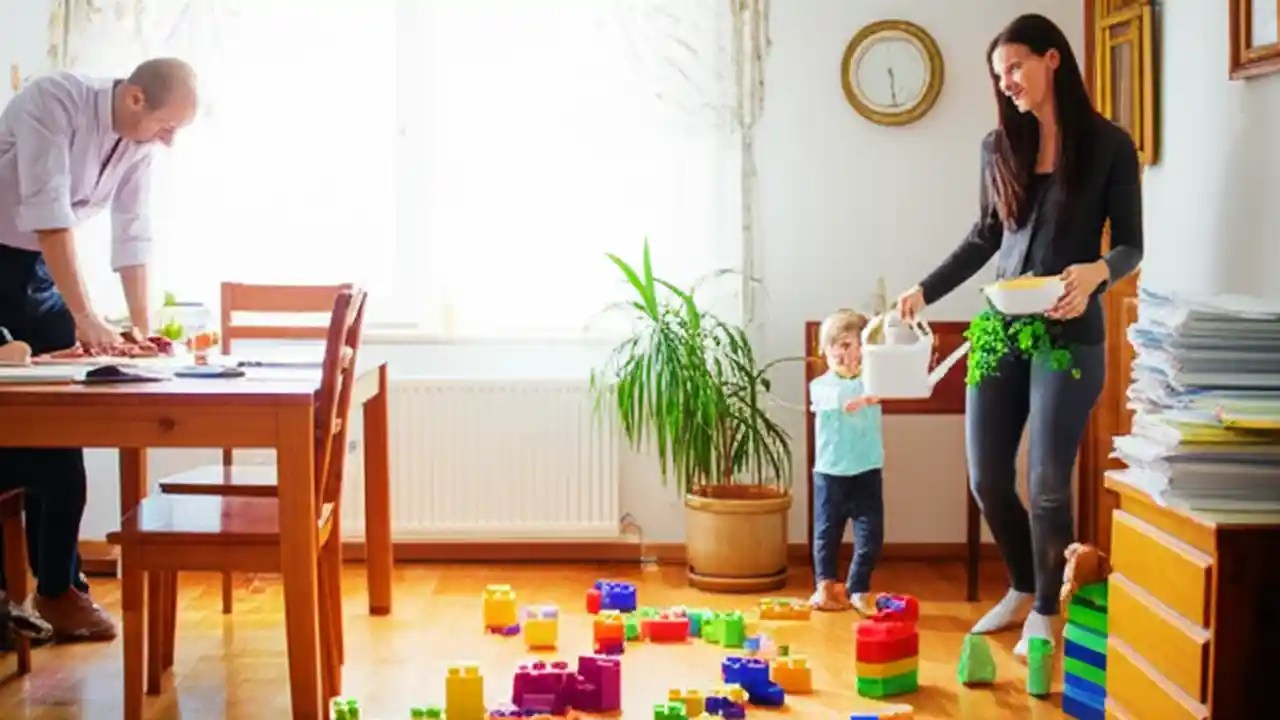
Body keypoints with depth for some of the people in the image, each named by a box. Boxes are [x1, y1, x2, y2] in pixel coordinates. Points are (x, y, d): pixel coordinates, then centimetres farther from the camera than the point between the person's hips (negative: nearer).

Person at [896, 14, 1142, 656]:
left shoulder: (1108, 145, -4)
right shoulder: (1000, 147, 8)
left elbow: (1130, 245, -3)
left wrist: (1096, 273, -24)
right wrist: (925, 291, 11)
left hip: (1069, 335, -4)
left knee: (1046, 482, -3)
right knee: (987, 479, 6)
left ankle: (1045, 610, 17)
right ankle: (1021, 589, 30)